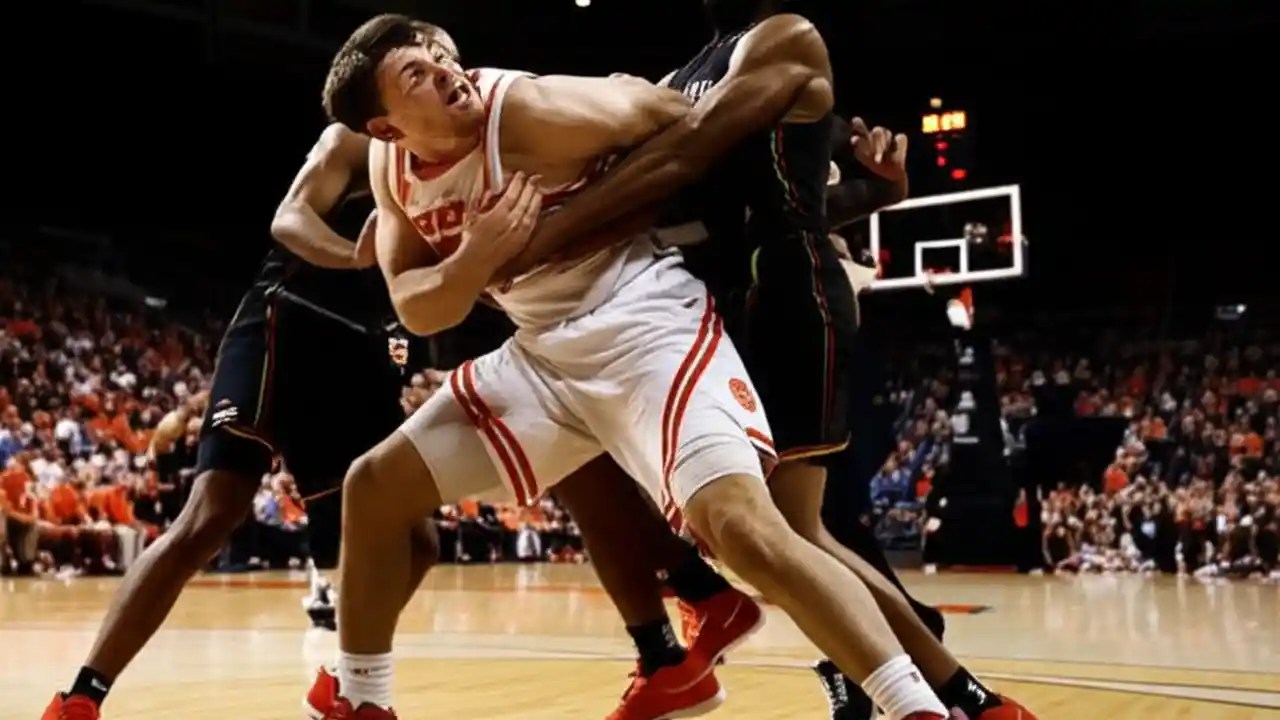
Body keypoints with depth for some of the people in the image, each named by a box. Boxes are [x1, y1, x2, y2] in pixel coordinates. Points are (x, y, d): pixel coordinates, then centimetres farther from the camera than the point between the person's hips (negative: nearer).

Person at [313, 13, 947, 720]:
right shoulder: (390, 167, 2)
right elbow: (416, 311, 1)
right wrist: (476, 260, -19)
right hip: (544, 350, 8)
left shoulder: (531, 108, -19)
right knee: (372, 487, 9)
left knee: (741, 526, -28)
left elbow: (664, 108, -10)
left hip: (646, 324, -8)